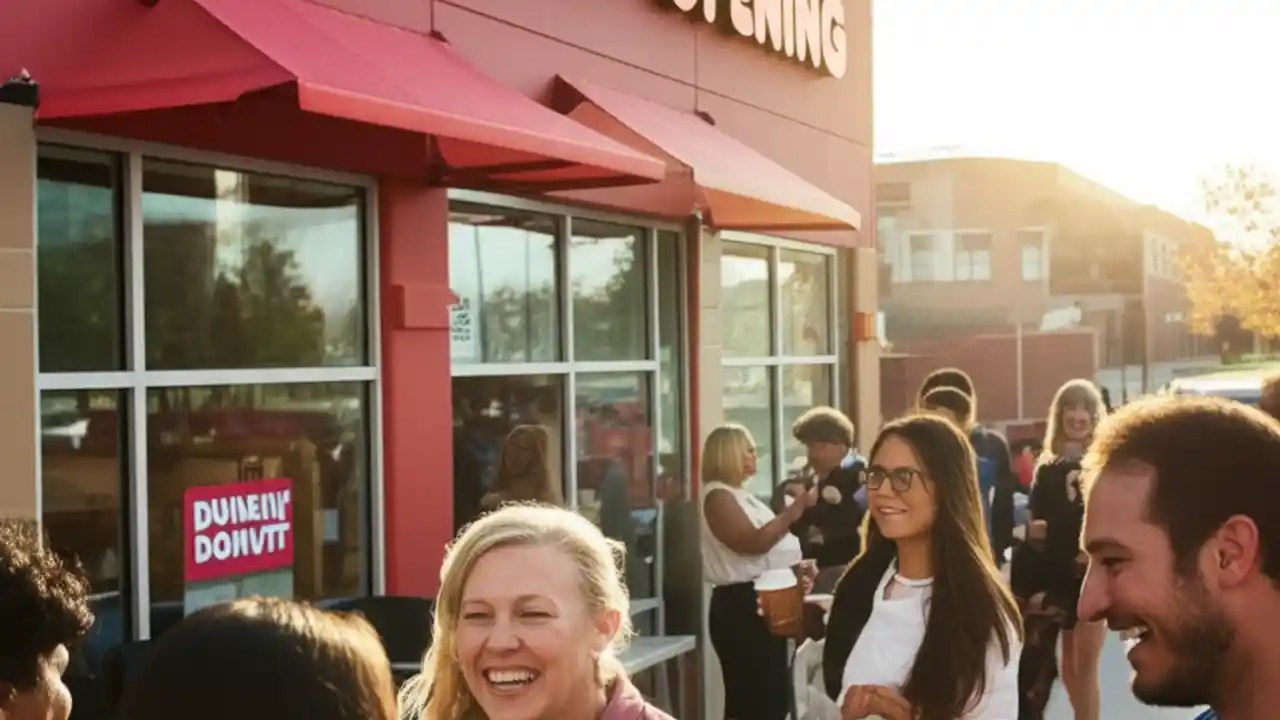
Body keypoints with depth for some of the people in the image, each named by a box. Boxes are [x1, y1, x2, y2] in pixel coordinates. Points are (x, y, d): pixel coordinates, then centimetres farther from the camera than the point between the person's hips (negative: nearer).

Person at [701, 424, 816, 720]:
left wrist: (795, 567, 12)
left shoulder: (740, 495, 18)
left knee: (772, 695, 14)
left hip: (763, 602, 11)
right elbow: (752, 542, -22)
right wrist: (796, 508, -21)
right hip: (742, 605, -10)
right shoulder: (718, 496, -12)